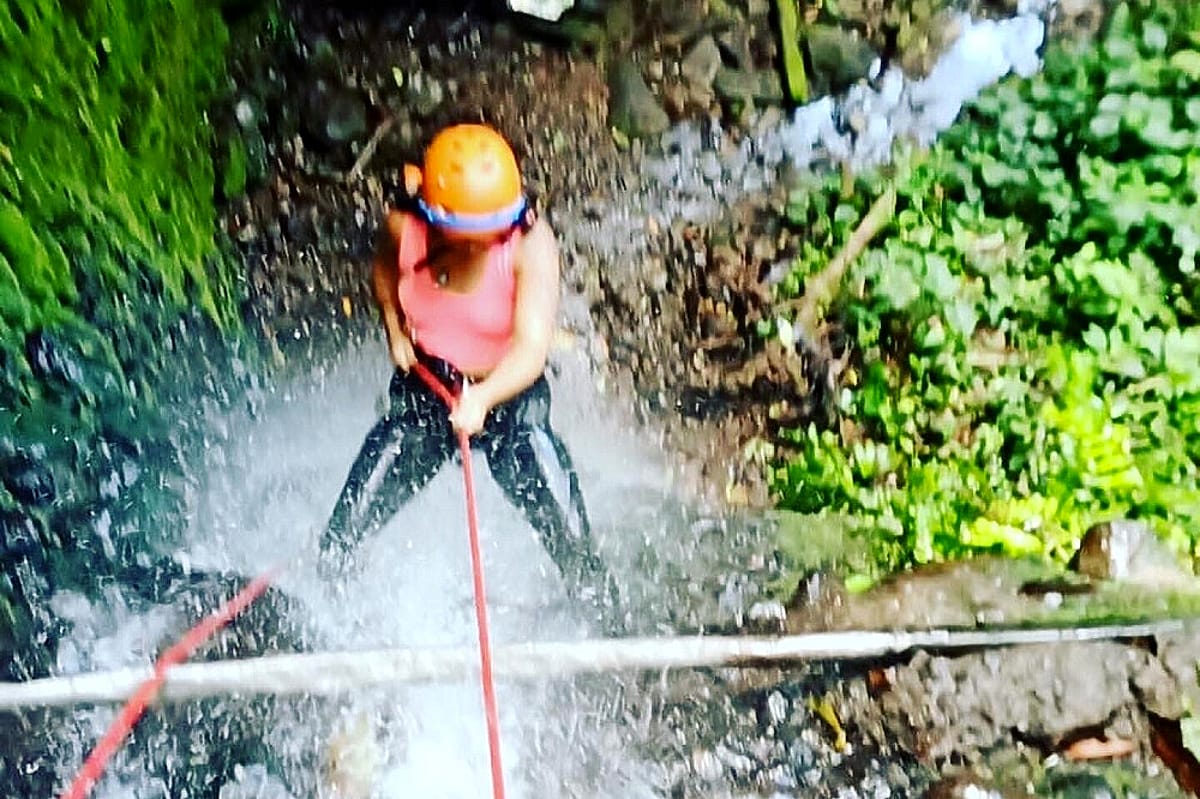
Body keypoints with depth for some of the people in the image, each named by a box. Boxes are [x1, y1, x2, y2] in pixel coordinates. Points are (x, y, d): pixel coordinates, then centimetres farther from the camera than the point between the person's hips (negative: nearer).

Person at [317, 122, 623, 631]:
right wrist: (394, 330, -1)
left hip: (511, 399, -2)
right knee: (340, 543, 3)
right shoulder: (404, 228, -15)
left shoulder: (530, 244, -25)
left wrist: (483, 399, -52)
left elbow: (532, 348, -36)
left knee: (574, 546, -6)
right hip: (423, 394, 3)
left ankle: (614, 632, 21)